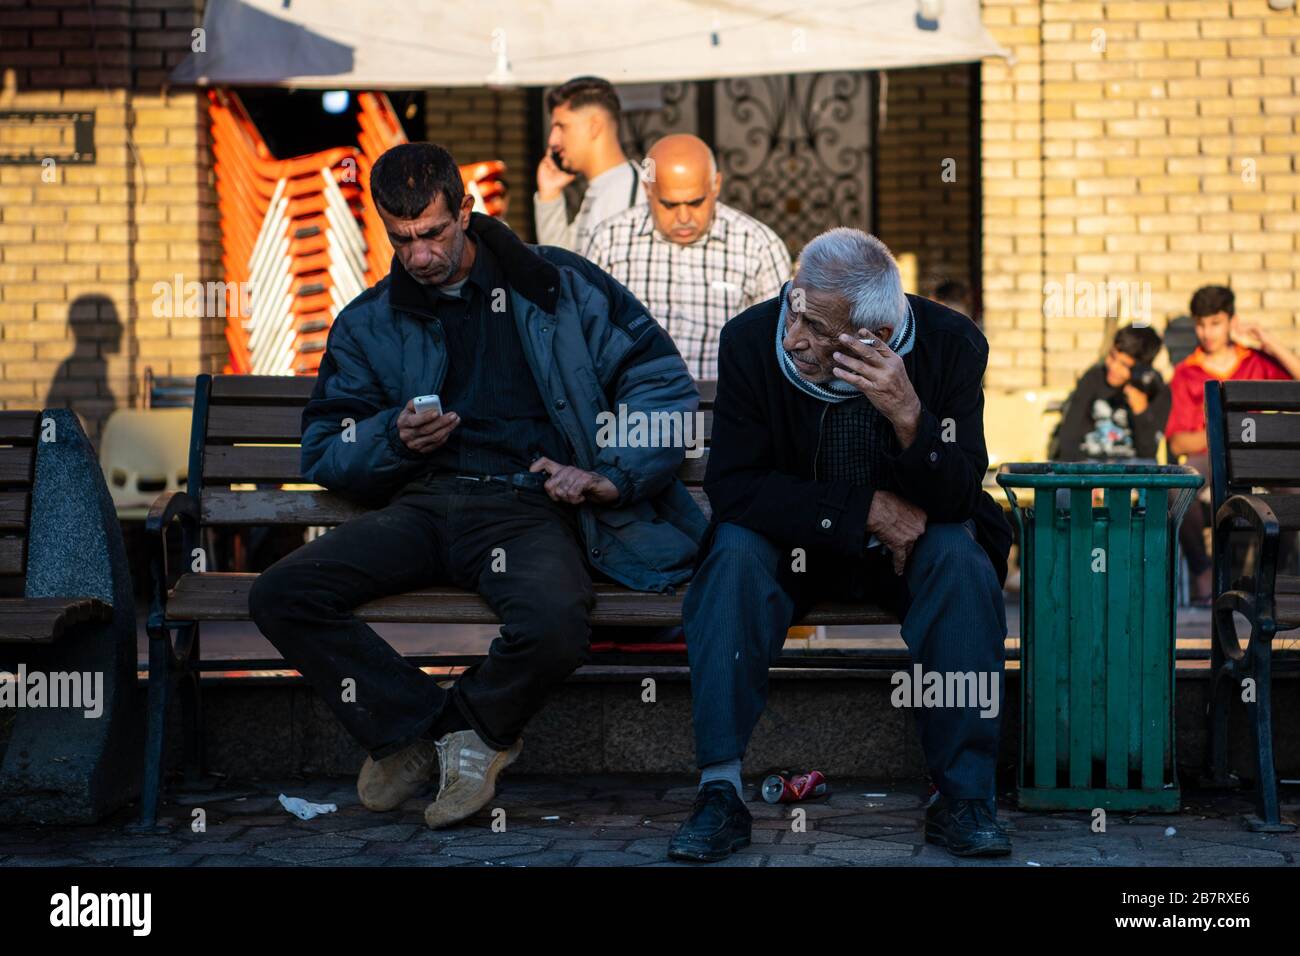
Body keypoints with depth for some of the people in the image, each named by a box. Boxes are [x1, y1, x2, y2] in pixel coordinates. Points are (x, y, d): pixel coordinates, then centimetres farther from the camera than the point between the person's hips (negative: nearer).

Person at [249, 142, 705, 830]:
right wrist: (393, 436, -3)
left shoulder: (560, 285, 9)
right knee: (280, 595, -23)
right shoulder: (368, 323, 18)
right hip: (424, 502, 3)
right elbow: (323, 451, 19)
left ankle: (471, 724, -2)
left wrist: (613, 475, -9)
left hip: (529, 505, -3)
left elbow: (666, 387, 6)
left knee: (554, 628, -38)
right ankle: (420, 728, -6)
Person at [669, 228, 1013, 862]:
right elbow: (732, 485, -19)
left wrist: (908, 414, -39)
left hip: (907, 547, 0)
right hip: (795, 543, 0)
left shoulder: (951, 345, -18)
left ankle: (964, 797, -23)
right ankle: (720, 791, -29)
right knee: (735, 551, -30)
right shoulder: (751, 340, -19)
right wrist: (863, 510, -26)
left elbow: (956, 498, -19)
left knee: (961, 556, -30)